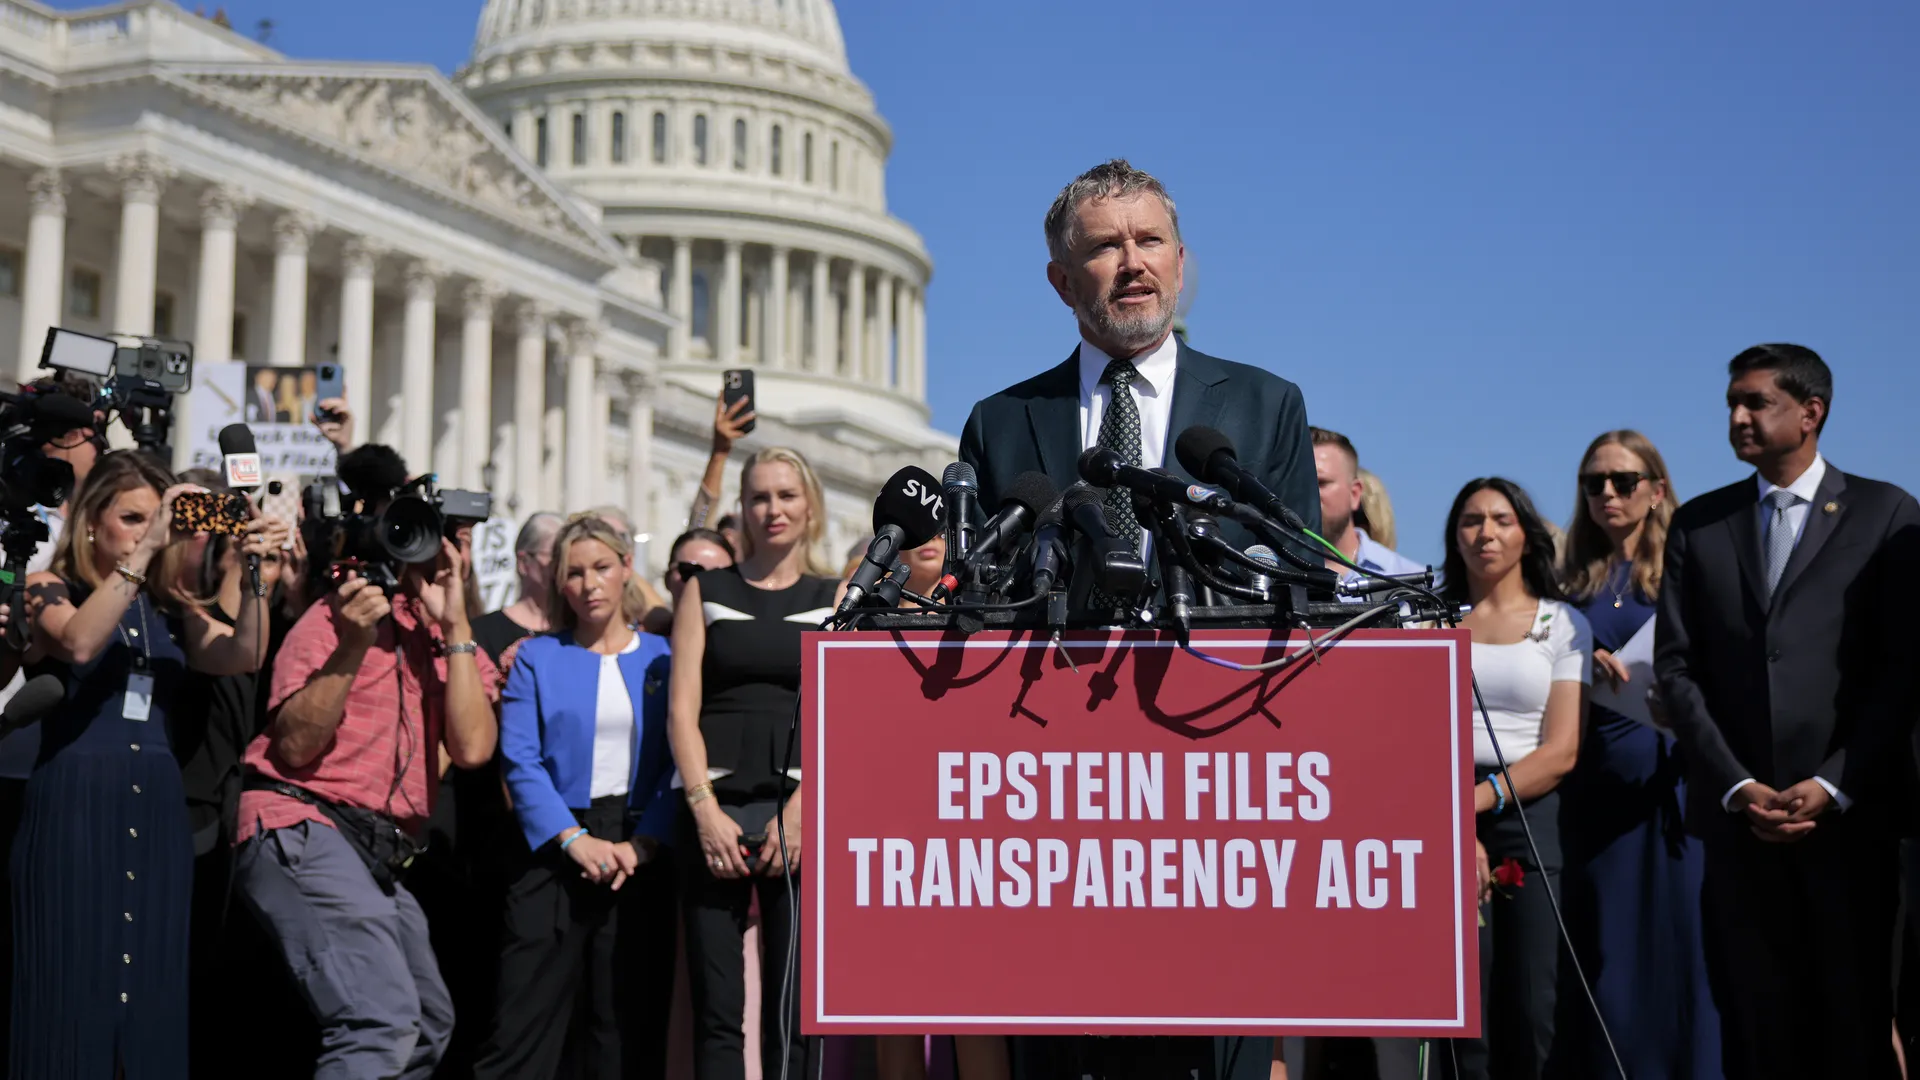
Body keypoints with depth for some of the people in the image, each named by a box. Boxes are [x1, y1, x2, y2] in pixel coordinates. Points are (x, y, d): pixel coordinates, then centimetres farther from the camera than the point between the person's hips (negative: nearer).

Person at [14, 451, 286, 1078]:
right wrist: (144, 548, -26)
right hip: (73, 804, -5)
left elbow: (243, 657, -3)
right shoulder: (48, 589, 1)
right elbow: (79, 643, -21)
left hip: (156, 809, 5)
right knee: (73, 987, -4)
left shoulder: (170, 609, 14)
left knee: (150, 991, 5)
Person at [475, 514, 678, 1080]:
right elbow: (520, 759, -3)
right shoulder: (537, 657, 8)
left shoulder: (662, 658, 9)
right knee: (525, 1019, -5)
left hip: (641, 857, 1)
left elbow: (678, 763, 1)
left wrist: (642, 844, -13)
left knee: (630, 1026, 4)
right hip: (557, 849, -1)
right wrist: (574, 840, -14)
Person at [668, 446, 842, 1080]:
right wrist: (706, 810, -7)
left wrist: (796, 813, -10)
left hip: (800, 808, 0)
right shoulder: (706, 591, 13)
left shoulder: (835, 598, 11)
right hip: (714, 807, 0)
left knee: (791, 1008, -2)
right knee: (716, 1010, -4)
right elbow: (682, 709, 5)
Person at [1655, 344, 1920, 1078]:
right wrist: (1736, 786, -5)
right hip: (1738, 815, 2)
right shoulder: (1698, 525, 12)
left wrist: (1833, 786, -10)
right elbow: (1676, 666, 6)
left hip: (1848, 814, -2)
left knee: (1855, 1017, 1)